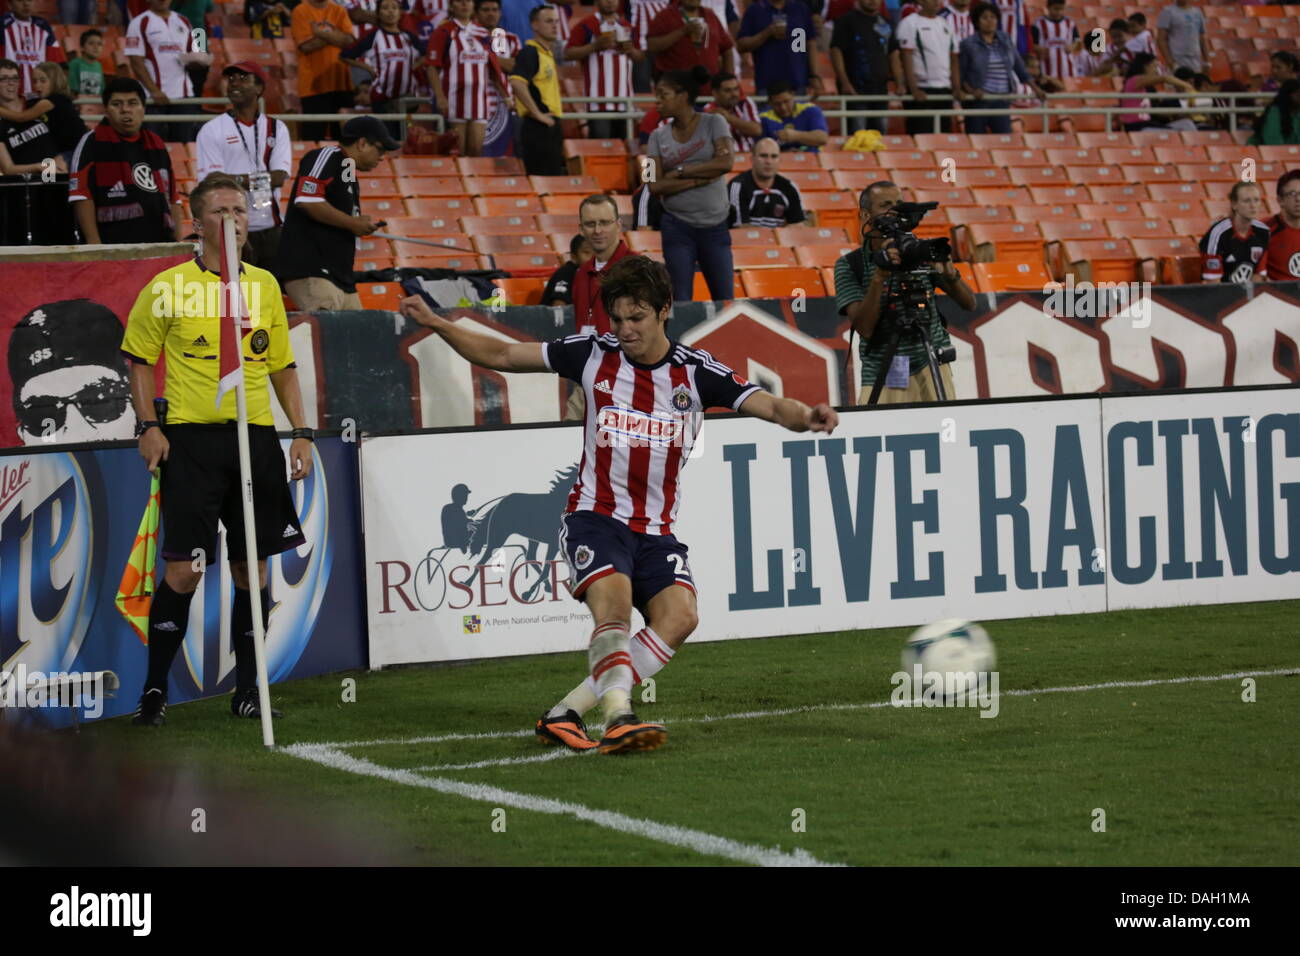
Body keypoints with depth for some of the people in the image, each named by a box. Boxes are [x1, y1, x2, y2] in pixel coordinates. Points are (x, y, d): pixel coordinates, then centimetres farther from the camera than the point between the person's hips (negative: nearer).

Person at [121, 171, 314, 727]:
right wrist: (148, 427, -6)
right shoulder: (168, 287, 0)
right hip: (191, 437, -4)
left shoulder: (265, 285, 12)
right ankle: (154, 691, 1)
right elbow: (140, 361, 6)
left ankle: (247, 689, 13)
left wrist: (301, 433, 11)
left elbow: (282, 365, 18)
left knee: (252, 567, 4)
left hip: (256, 438, 4)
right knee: (184, 570, -9)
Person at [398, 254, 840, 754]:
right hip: (596, 517, -1)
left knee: (679, 615, -23)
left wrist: (806, 416, -32)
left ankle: (565, 712, -21)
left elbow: (769, 405, -9)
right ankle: (618, 718, -41)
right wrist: (436, 324, -5)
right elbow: (500, 355, 6)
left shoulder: (696, 371, -1)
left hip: (657, 532, 2)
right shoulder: (593, 355, 0)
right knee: (614, 598, -30)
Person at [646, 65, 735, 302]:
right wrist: (700, 179, -13)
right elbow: (655, 186, -4)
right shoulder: (659, 137, 6)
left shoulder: (713, 123, 1)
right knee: (681, 301, -1)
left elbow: (726, 162, -14)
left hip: (715, 226, -1)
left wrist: (680, 172, -10)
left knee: (724, 300, 1)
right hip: (677, 227, 1)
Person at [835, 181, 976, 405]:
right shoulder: (849, 265, -1)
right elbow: (864, 328, -14)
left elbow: (969, 303, 1)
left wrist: (949, 273, -18)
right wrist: (879, 276, -24)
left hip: (930, 370, 1)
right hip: (882, 379, -1)